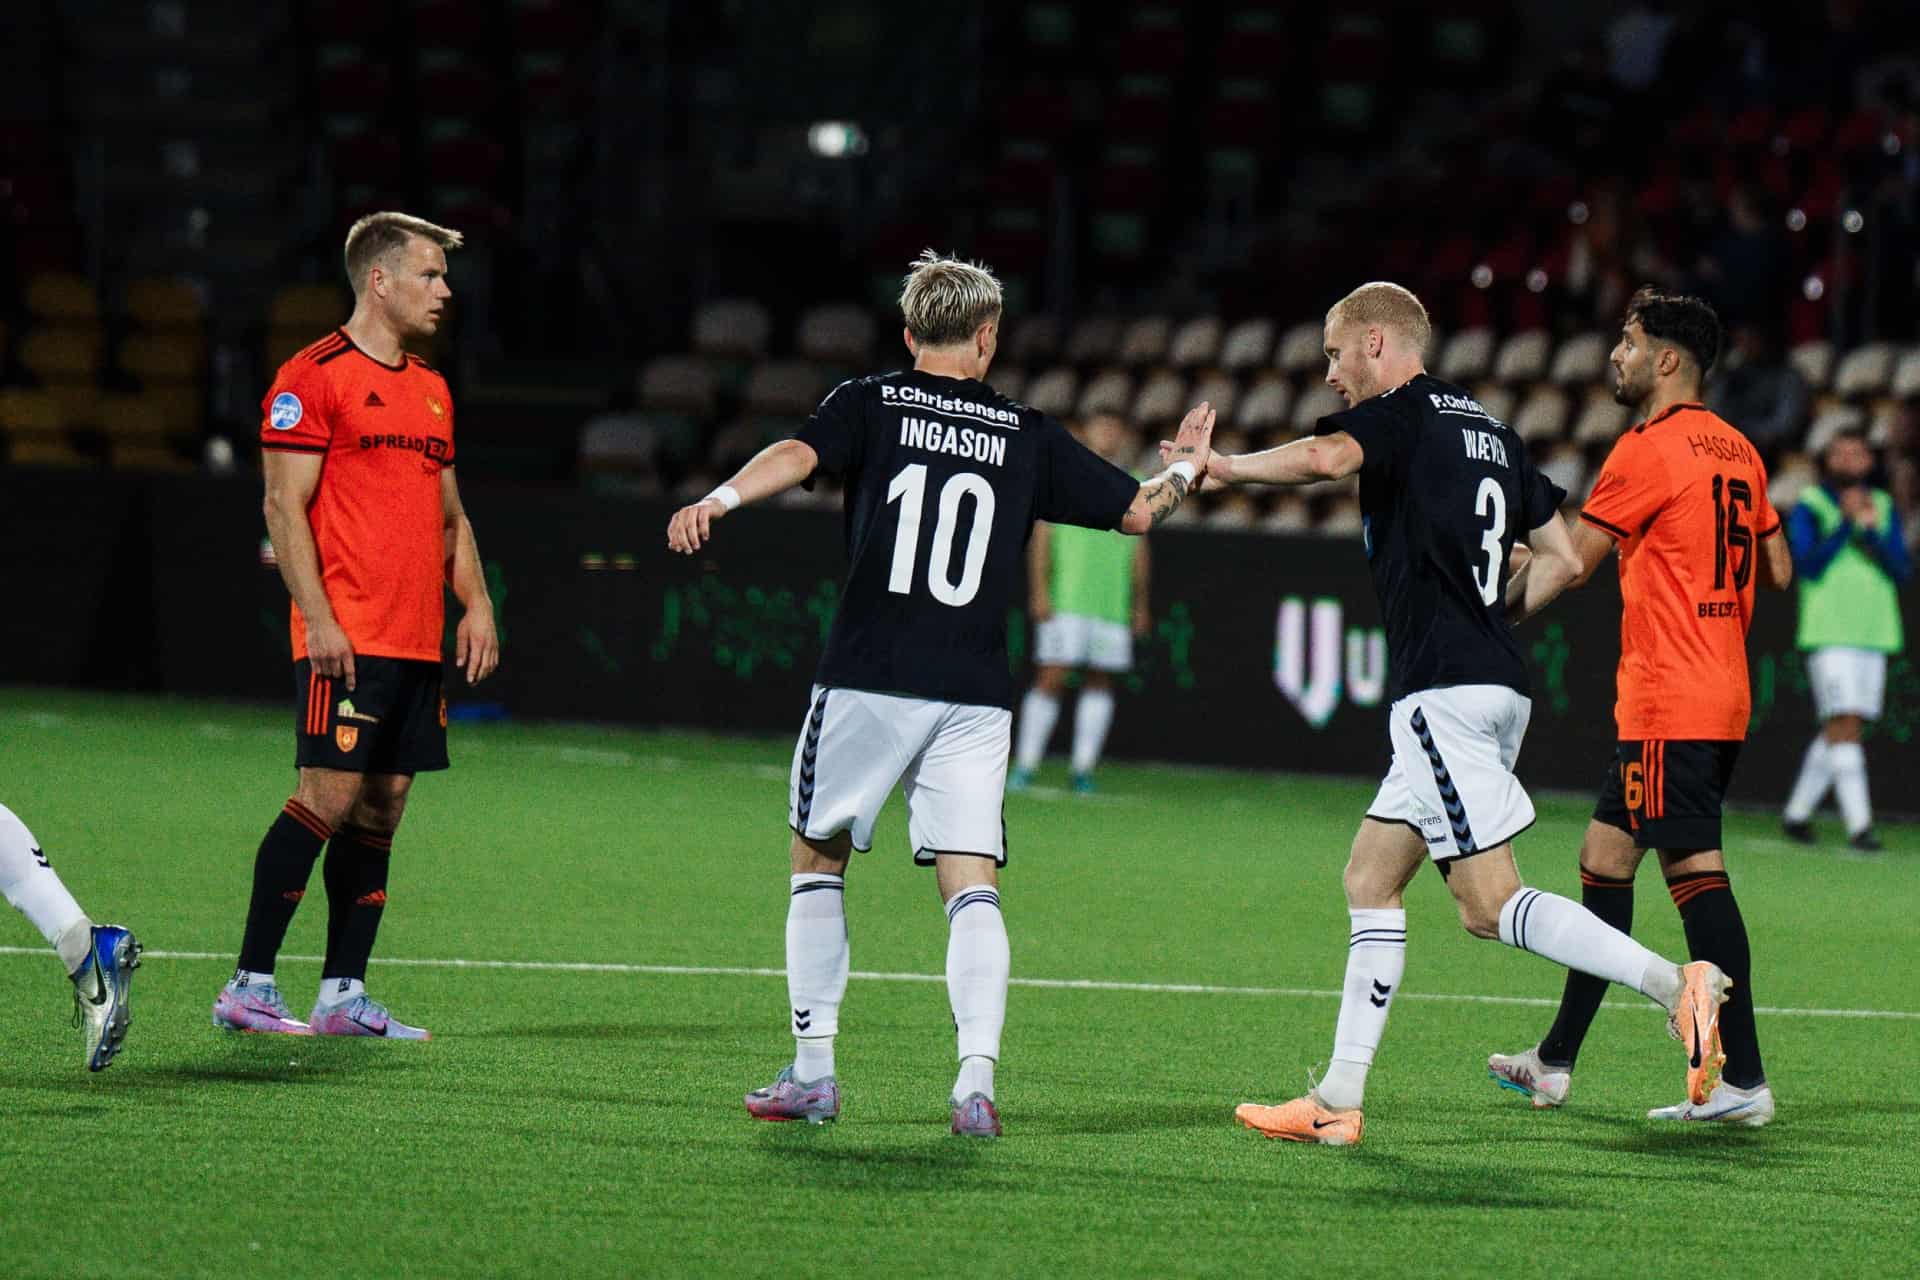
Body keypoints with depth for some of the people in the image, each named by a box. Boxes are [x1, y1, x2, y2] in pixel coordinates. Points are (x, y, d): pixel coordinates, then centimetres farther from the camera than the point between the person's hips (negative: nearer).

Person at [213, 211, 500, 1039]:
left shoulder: (430, 389, 19)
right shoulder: (314, 377, -6)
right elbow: (284, 507, -9)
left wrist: (475, 604, 11)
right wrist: (319, 619, -16)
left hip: (419, 643, 8)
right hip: (346, 640, -8)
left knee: (382, 808, 5)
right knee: (329, 798, -12)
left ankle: (343, 995, 8)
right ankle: (249, 987, -7)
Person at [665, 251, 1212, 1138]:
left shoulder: (872, 404, 5)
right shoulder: (1028, 437, 10)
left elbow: (800, 454, -15)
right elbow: (1138, 510, 15)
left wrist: (721, 499, -30)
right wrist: (1185, 468, 35)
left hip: (867, 682, -1)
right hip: (974, 697, 1)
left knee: (817, 863, 14)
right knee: (972, 890, 1)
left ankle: (812, 1073, 9)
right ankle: (977, 1080, -17)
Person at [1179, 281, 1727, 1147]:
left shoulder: (1401, 415, -6)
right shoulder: (1489, 430, 20)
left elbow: (1327, 456, -29)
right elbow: (1562, 559, 19)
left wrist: (1222, 467, -15)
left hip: (1443, 692, -9)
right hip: (1495, 681, 9)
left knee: (1491, 904, -11)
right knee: (1369, 881, 12)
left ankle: (1675, 984, -22)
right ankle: (1337, 1101, 10)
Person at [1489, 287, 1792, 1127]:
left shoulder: (1650, 450, -12)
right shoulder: (1736, 450, 13)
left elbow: (1570, 563, -7)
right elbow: (1776, 569, 17)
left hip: (1669, 703, -9)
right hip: (1721, 696, 9)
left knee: (1695, 871, -9)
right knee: (1604, 858, 11)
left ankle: (1741, 1080, -11)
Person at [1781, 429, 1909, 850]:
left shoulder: (1885, 508, 11)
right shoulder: (1808, 508, -1)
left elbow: (1902, 571, 3)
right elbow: (1808, 566, -13)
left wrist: (1871, 531, -11)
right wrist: (1845, 523, -17)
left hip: (1873, 635, 5)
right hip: (1829, 635, -5)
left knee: (1837, 732, 8)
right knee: (1844, 725, -14)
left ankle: (1797, 812, 22)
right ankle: (1858, 824, -19)